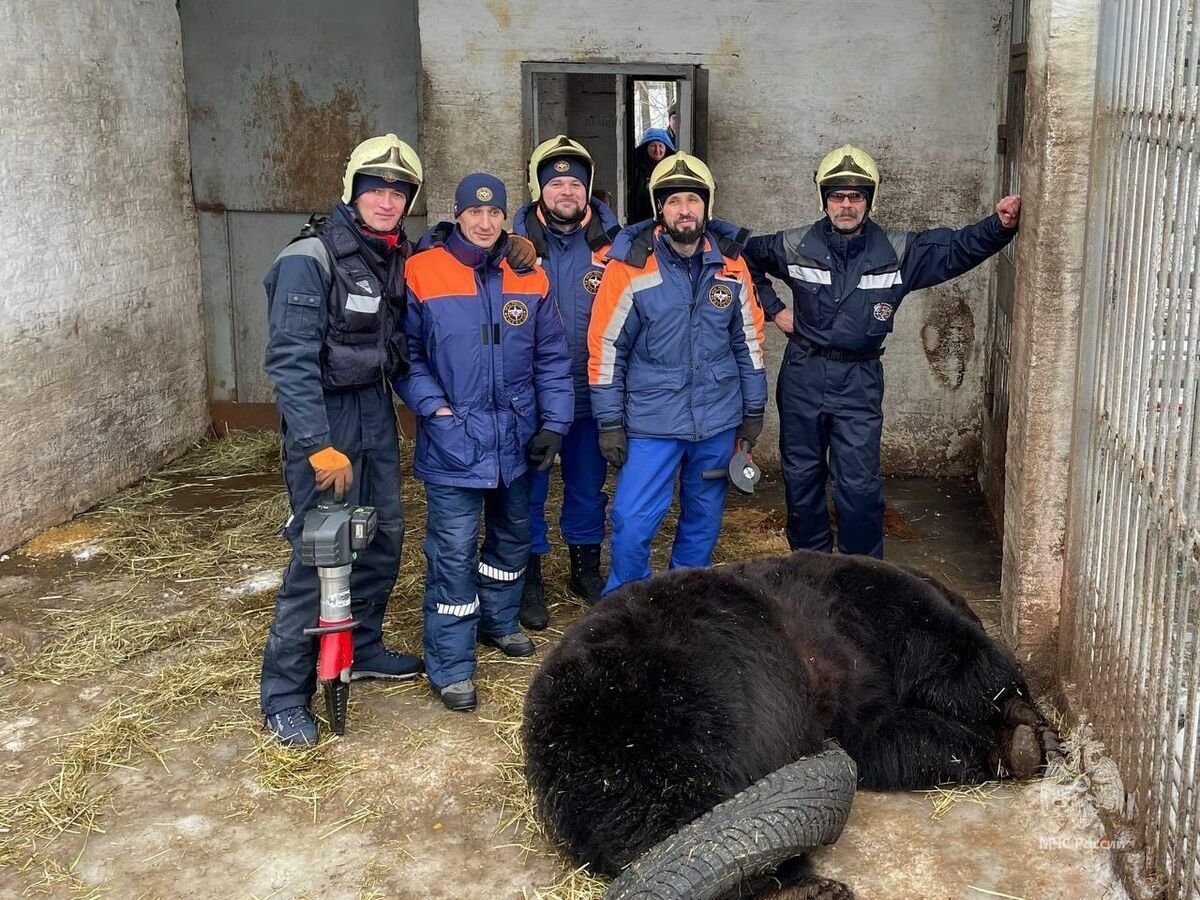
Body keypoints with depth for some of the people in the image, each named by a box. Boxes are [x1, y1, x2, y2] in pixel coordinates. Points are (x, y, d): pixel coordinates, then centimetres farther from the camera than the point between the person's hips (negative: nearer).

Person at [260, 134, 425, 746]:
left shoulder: (397, 258, 7)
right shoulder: (311, 258, -16)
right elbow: (290, 359, -21)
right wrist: (319, 446, -25)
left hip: (375, 410, 8)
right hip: (323, 417, -7)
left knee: (384, 536, 14)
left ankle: (363, 648, 34)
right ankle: (284, 695, 2)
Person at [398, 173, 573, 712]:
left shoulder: (530, 279, 3)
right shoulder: (422, 275, -7)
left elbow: (552, 359, 7)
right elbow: (407, 355, -2)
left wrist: (554, 422, -1)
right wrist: (432, 406, -15)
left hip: (516, 440, 5)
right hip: (453, 443, -4)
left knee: (512, 536, 20)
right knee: (454, 553, -4)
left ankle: (498, 621, 43)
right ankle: (451, 667, 7)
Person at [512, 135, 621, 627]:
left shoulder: (612, 243, -1)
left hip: (590, 391, 2)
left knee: (588, 483, 15)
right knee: (527, 487, 7)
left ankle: (586, 568, 32)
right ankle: (529, 580, 21)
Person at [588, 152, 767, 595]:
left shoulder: (730, 263, 1)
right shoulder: (630, 265, -10)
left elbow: (748, 339, 10)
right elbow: (605, 347, -6)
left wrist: (754, 409, 11)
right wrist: (609, 423, -7)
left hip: (718, 417, 4)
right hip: (652, 420, -3)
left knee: (704, 520, 15)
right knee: (632, 522, -8)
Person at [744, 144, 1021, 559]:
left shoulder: (898, 252, -4)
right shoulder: (796, 246, -2)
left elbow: (957, 248, -7)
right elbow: (745, 258, 13)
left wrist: (999, 225, -25)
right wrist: (772, 308, 6)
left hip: (860, 380, -1)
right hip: (803, 375, 1)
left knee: (860, 485, -4)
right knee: (801, 475, 11)